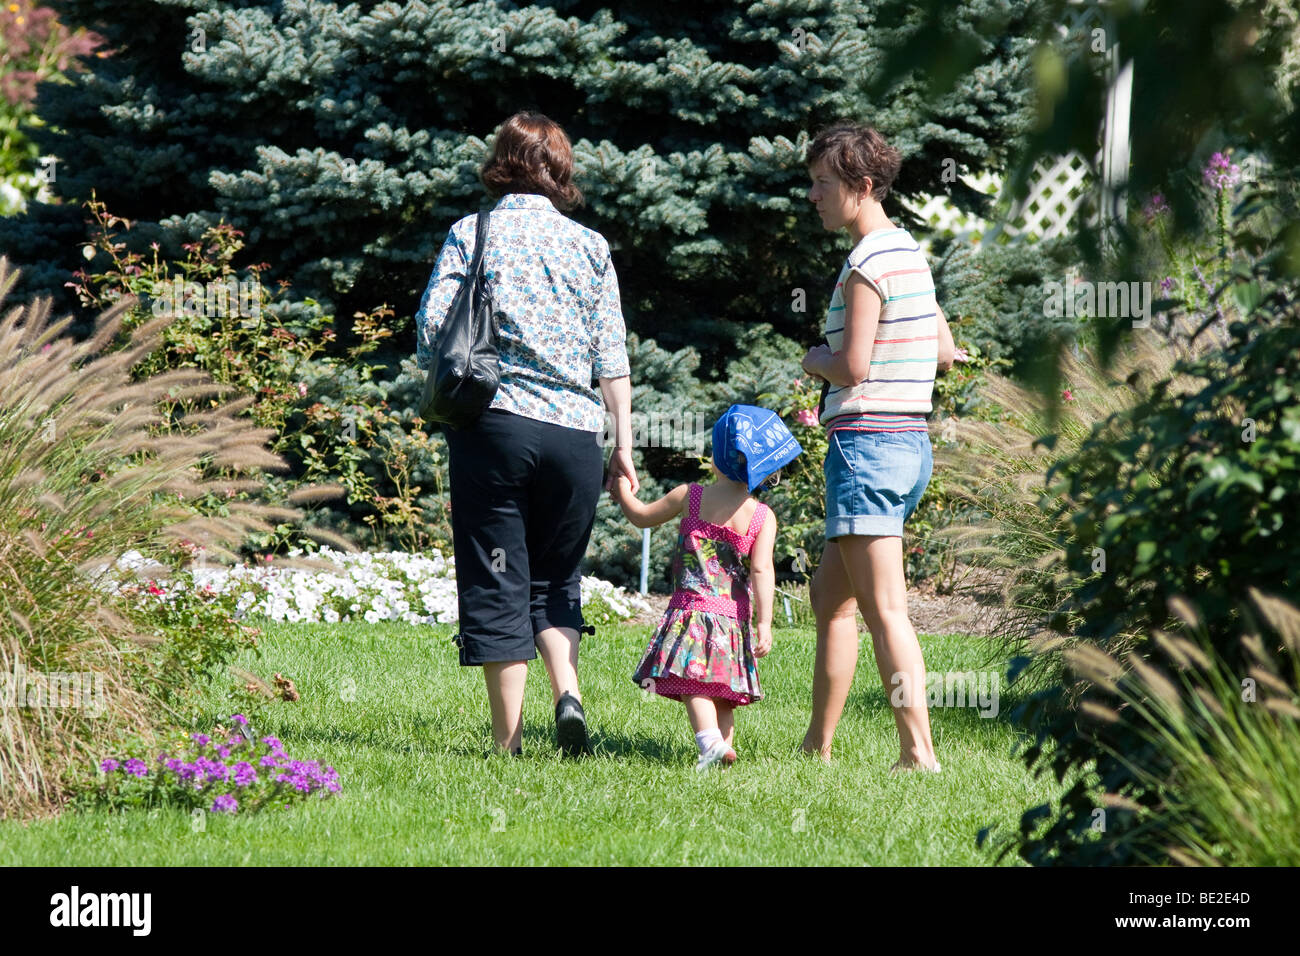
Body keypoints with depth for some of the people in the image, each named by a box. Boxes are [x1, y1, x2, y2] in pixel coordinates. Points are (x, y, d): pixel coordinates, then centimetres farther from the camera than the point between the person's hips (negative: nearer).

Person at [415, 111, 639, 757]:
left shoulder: (471, 234, 2)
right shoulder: (589, 246, 7)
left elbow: (429, 335, -4)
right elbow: (612, 359, 5)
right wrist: (623, 445, 9)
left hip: (494, 421, -2)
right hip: (576, 431, 2)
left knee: (497, 585, 4)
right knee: (554, 580, 17)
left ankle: (508, 741, 1)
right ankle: (568, 692, -6)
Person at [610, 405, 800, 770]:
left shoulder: (689, 496, 0)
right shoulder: (762, 517, -1)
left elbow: (643, 517, 13)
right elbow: (762, 570, -10)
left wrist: (623, 494, 33)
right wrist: (764, 623, -12)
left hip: (692, 608, -3)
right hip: (734, 619, 3)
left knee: (693, 684, -11)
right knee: (722, 691, 14)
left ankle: (710, 741, -30)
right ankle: (724, 743, 9)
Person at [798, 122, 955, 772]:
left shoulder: (868, 264, -14)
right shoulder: (909, 253, 15)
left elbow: (852, 367, -20)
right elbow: (944, 352, 23)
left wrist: (814, 361, 1)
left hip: (867, 443, -10)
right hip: (909, 443, 10)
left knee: (885, 610, -11)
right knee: (830, 596, 18)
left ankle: (919, 753, -16)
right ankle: (818, 744, 23)